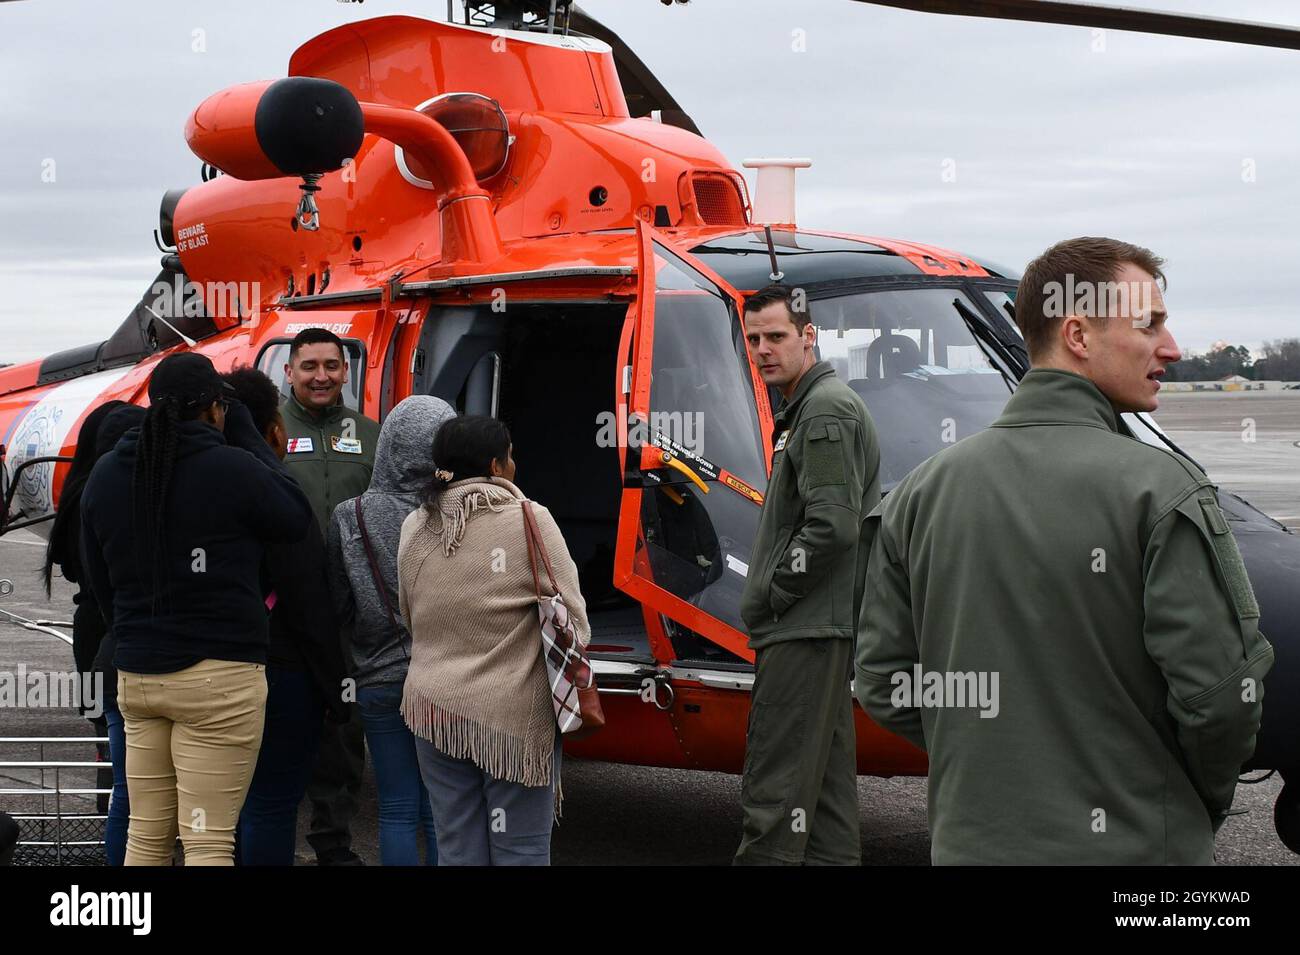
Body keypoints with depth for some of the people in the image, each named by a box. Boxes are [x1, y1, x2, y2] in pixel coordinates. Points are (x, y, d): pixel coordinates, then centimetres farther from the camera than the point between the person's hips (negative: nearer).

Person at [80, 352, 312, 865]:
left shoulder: (105, 474, 6)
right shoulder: (231, 468, -13)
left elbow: (98, 578, 16)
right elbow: (296, 518, 5)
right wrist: (244, 434, 8)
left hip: (136, 674, 6)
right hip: (220, 675, -6)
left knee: (146, 836, 13)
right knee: (208, 842, -3)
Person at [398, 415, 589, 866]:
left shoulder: (415, 529, 4)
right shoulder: (529, 521, -10)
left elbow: (411, 620, 10)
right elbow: (573, 623, -8)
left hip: (434, 706, 5)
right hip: (515, 712, -4)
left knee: (457, 848, 11)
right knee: (521, 849, 3)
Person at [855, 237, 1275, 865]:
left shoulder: (922, 491, 2)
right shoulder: (1161, 489, -13)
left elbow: (884, 685, 4)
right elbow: (1221, 696, -16)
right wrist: (1205, 802, 3)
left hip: (971, 843, 5)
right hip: (1131, 847, -4)